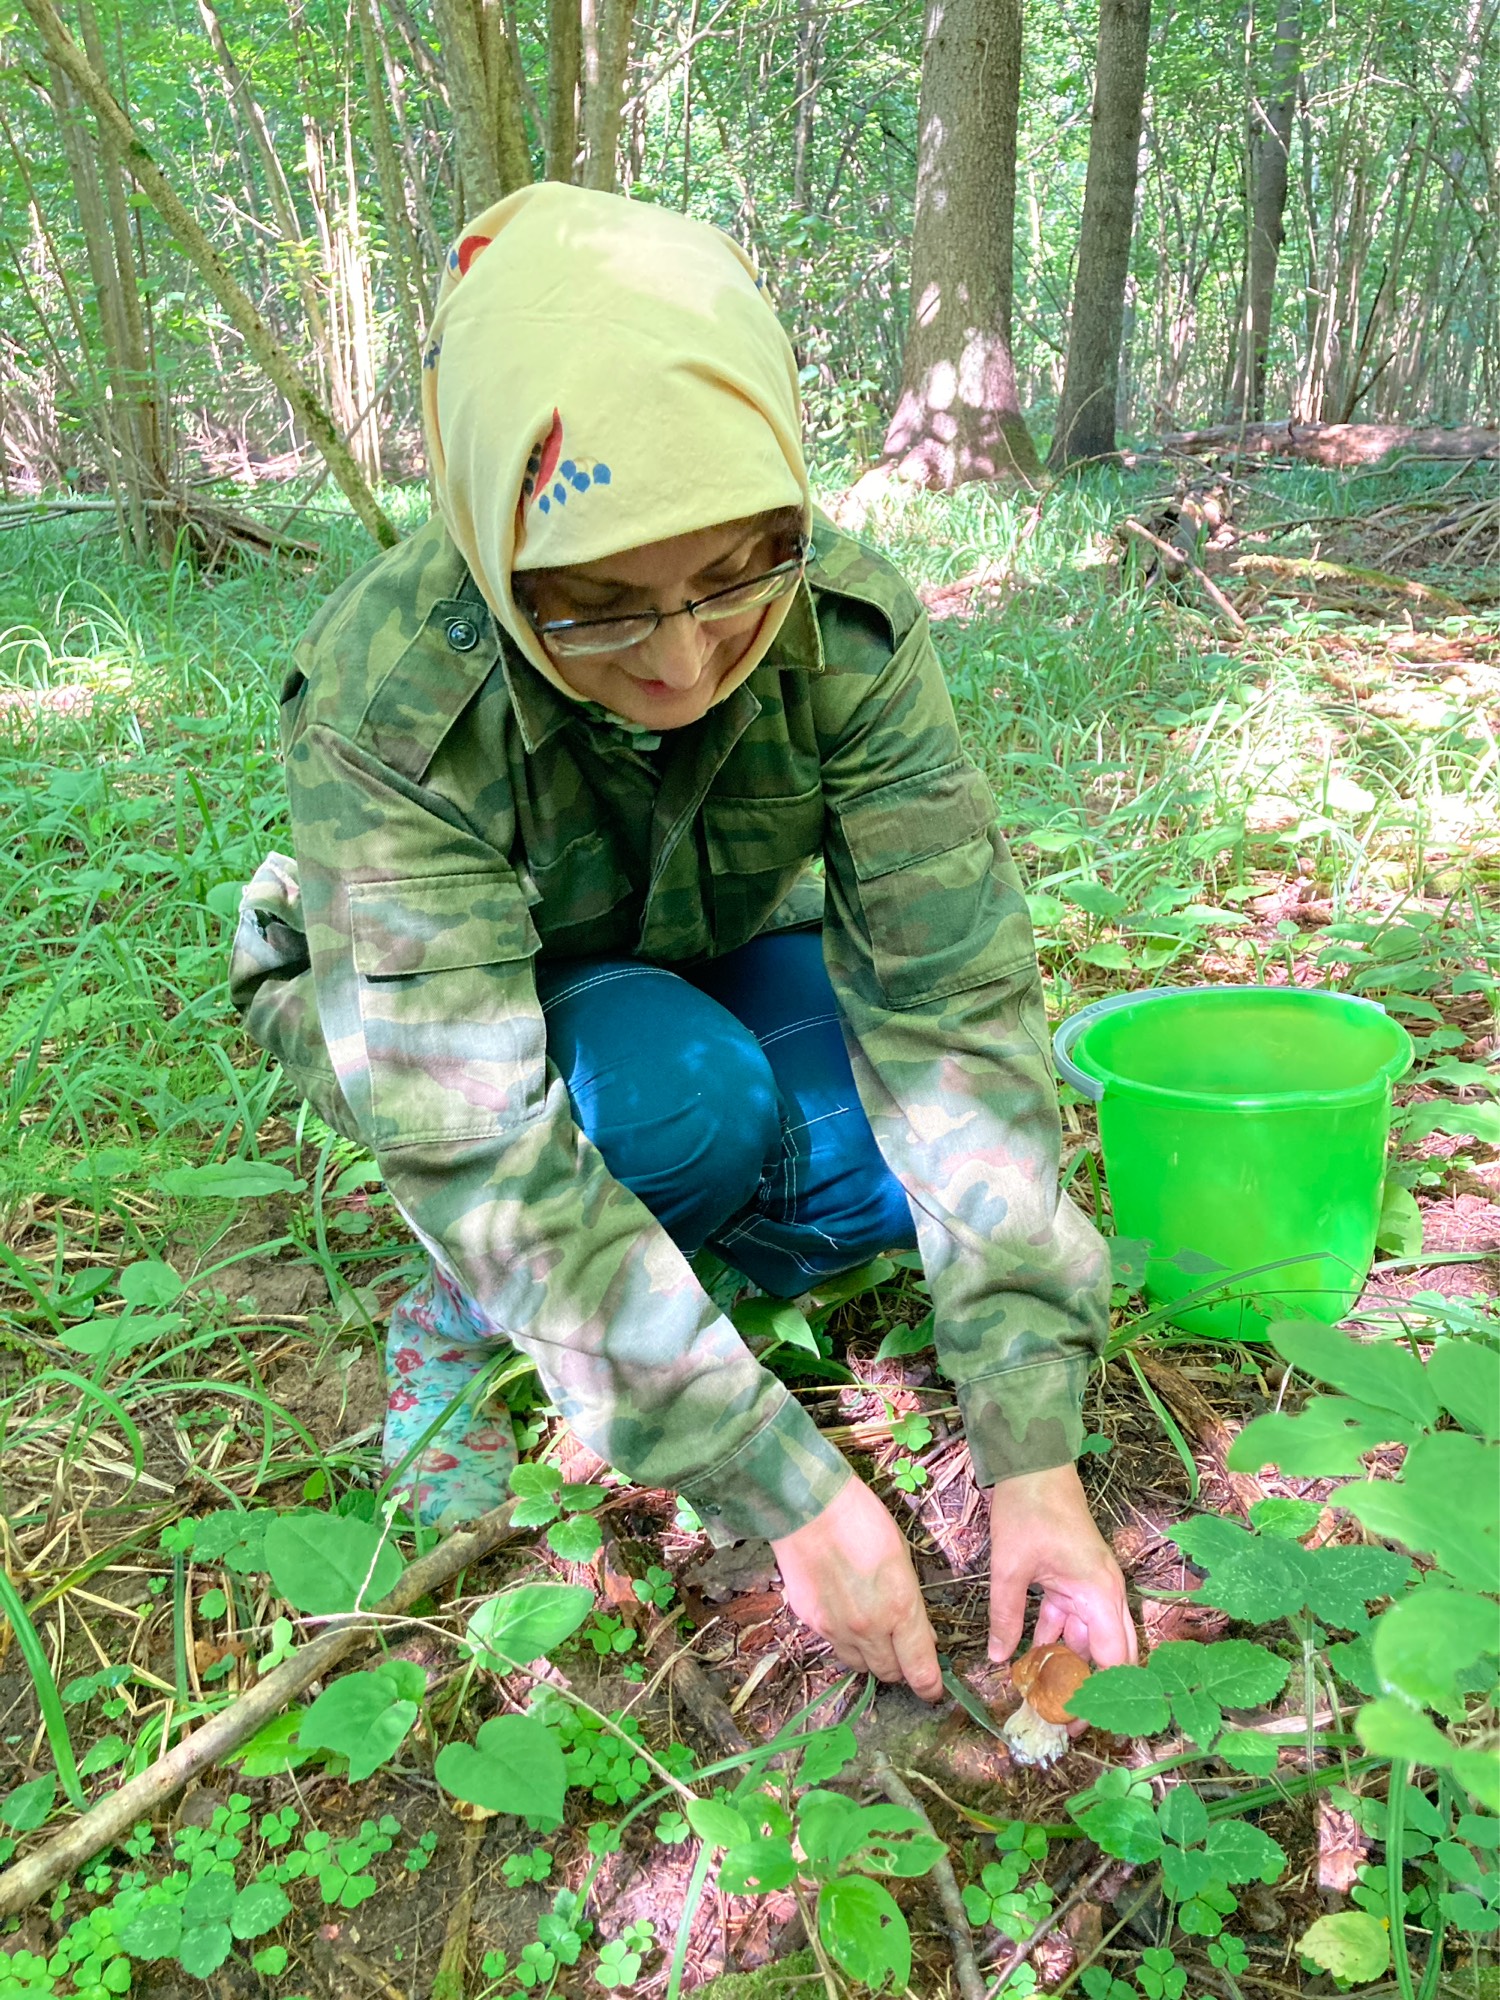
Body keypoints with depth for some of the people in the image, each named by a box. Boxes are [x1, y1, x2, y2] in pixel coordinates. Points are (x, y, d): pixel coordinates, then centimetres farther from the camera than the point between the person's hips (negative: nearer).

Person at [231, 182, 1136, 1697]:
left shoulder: (846, 627, -29)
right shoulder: (381, 702, -36)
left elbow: (955, 1001, -31)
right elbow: (474, 1143, -39)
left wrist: (1034, 1454, -36)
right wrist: (793, 1490, -40)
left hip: (726, 957, 3)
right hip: (429, 1010, -3)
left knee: (916, 1160, -24)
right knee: (679, 1093, -35)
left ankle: (681, 1237, 7)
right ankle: (464, 1314, -3)